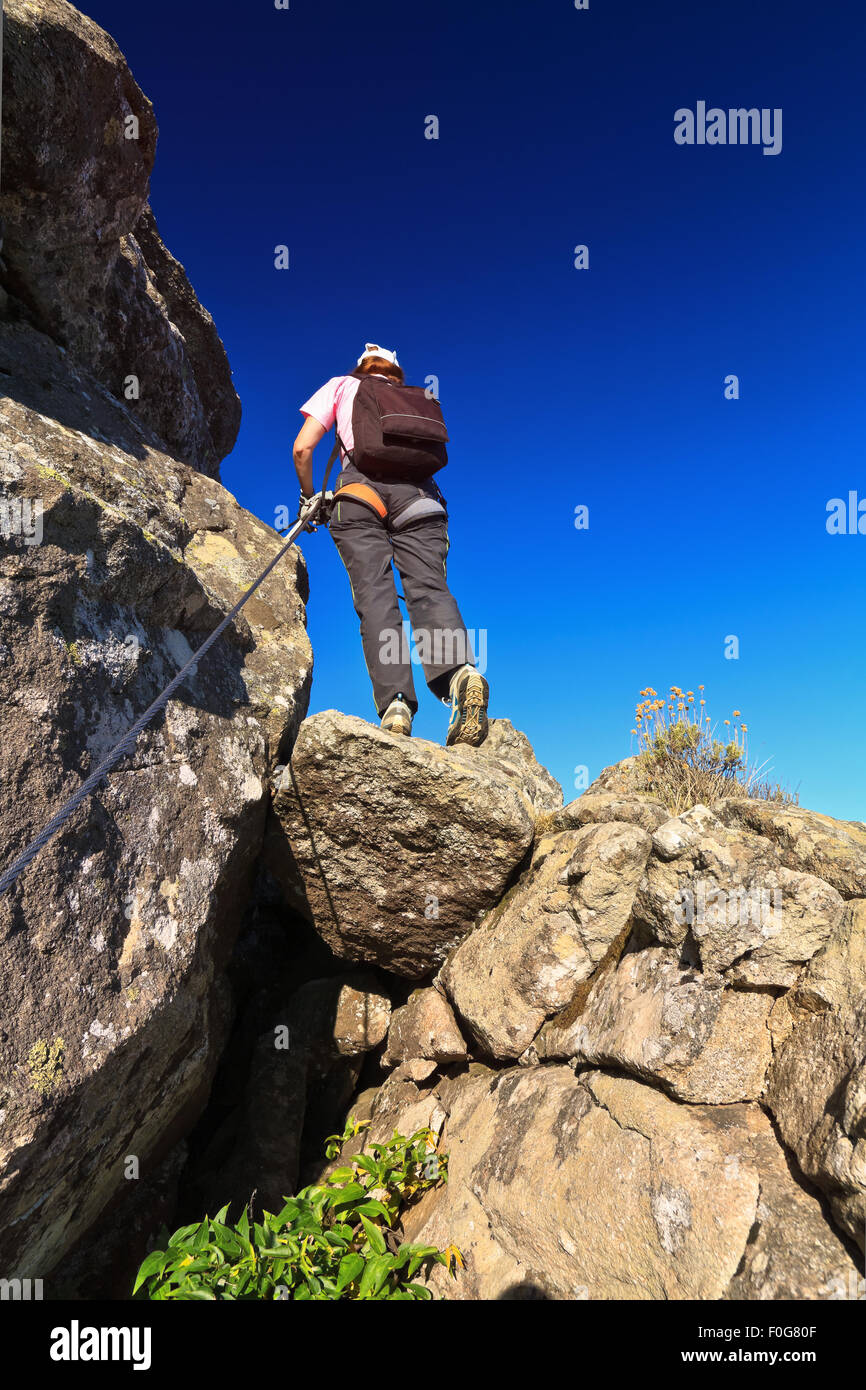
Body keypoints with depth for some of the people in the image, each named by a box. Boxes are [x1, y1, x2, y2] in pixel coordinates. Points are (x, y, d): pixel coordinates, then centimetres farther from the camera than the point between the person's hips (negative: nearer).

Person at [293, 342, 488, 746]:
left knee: (374, 592, -12)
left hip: (360, 486, -2)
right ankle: (460, 669, -43)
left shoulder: (341, 385, 28)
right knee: (428, 587, -14)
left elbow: (302, 447, 16)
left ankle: (395, 703, -31)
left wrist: (308, 498, 31)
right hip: (418, 491, 2)